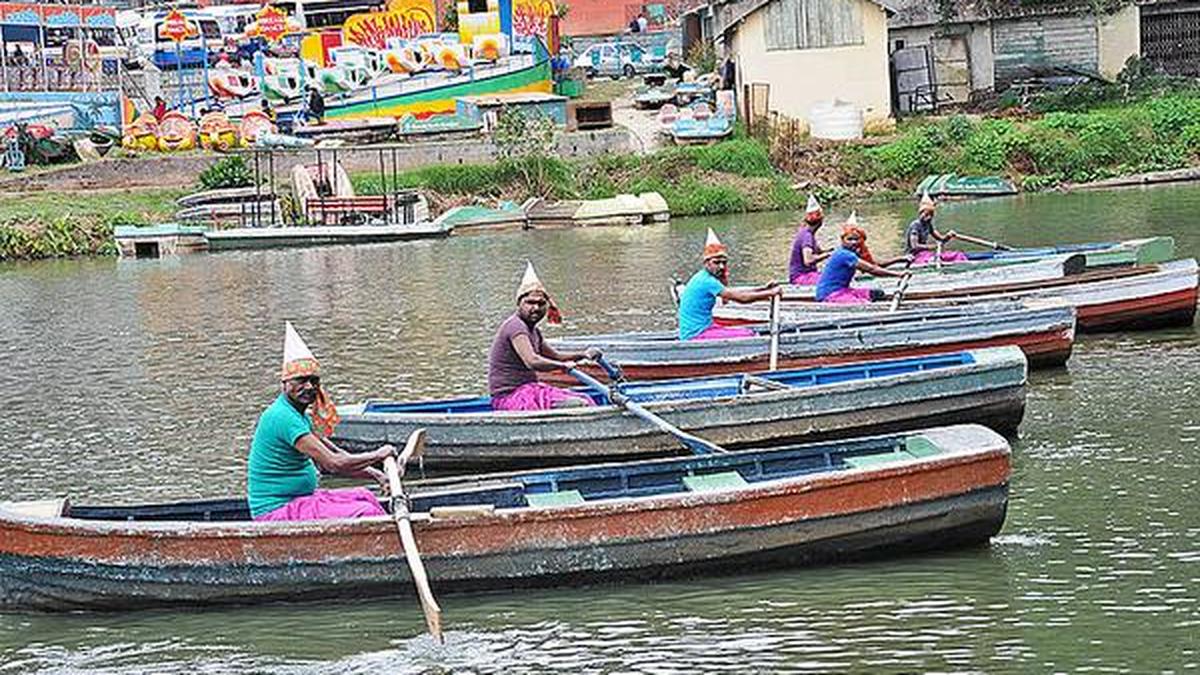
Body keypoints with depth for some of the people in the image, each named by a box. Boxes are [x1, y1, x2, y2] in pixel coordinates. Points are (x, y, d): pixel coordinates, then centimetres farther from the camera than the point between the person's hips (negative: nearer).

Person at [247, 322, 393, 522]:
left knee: (364, 497, 16)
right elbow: (333, 464, -23)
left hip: (295, 501, 11)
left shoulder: (299, 415, 13)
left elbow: (335, 454, 18)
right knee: (365, 513, -17)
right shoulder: (283, 417, -20)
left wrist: (374, 474, 6)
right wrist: (377, 455, -9)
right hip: (277, 511, -11)